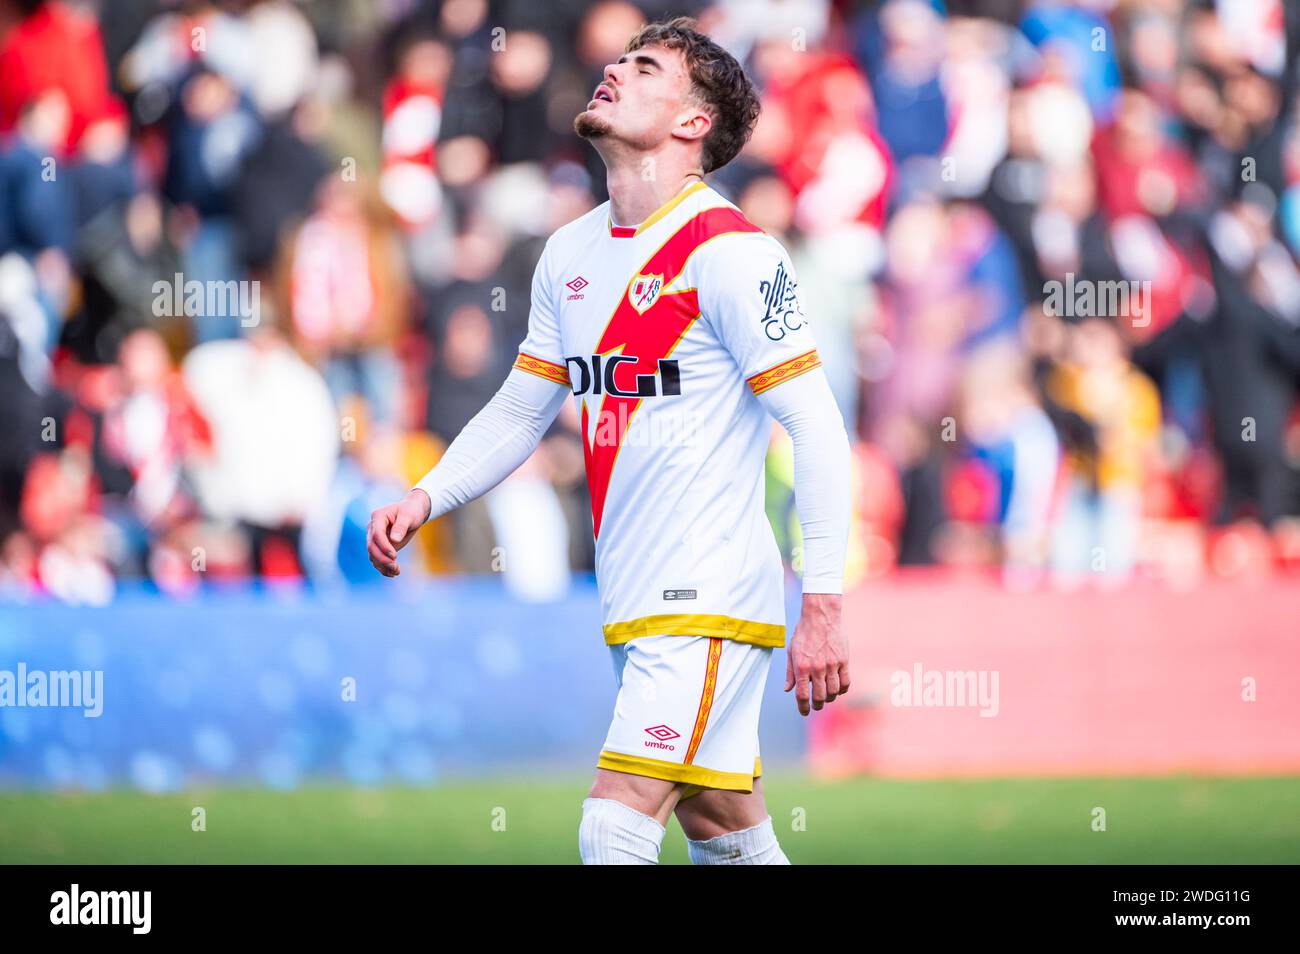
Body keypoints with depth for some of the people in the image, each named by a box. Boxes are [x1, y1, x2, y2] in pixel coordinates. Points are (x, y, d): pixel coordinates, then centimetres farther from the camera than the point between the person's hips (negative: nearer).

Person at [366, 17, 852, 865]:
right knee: (722, 827, 12)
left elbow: (817, 428, -16)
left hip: (710, 597, -8)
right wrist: (425, 499, 5)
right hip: (635, 605, 8)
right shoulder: (571, 254, 11)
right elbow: (519, 411, 22)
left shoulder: (730, 252, -13)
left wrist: (824, 603, -21)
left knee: (616, 831, -17)